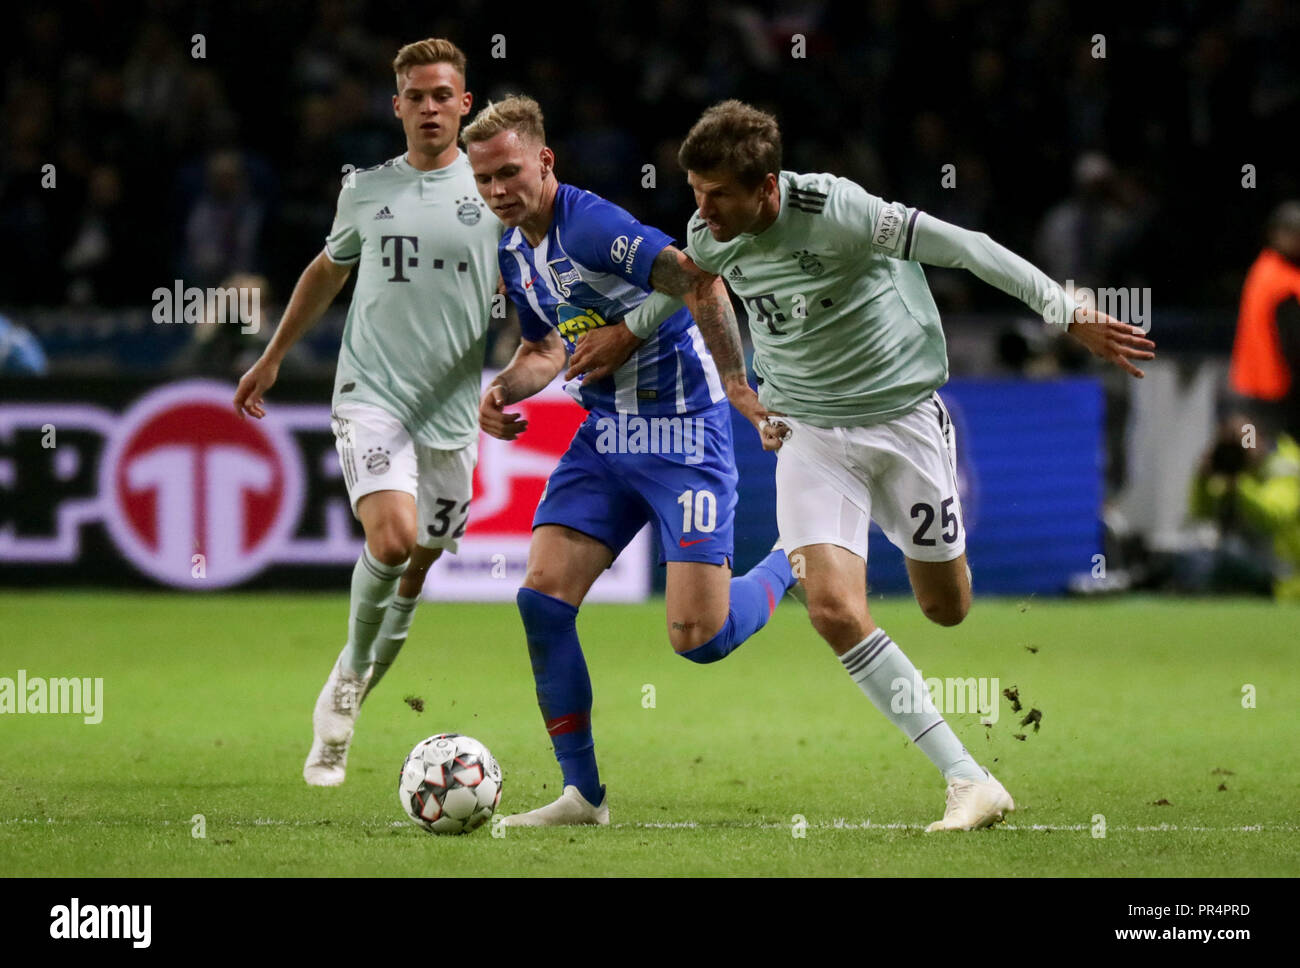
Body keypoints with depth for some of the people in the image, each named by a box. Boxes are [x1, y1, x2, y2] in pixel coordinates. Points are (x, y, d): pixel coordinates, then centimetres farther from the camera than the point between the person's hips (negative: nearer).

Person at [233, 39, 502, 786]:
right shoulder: (367, 190, 8)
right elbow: (329, 271, 24)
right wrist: (272, 358, 29)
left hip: (450, 409, 1)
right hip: (371, 394, -1)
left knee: (420, 566, 3)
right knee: (393, 536, -24)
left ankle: (346, 704, 21)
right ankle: (348, 674, -2)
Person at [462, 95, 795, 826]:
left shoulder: (590, 225, -20)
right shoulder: (515, 252, 8)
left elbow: (699, 280, -30)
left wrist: (736, 382, -35)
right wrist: (505, 388, 4)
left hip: (682, 433, -8)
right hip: (605, 435, 8)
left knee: (697, 637, -13)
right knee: (543, 596, -6)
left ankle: (791, 567, 21)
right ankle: (583, 793, 3)